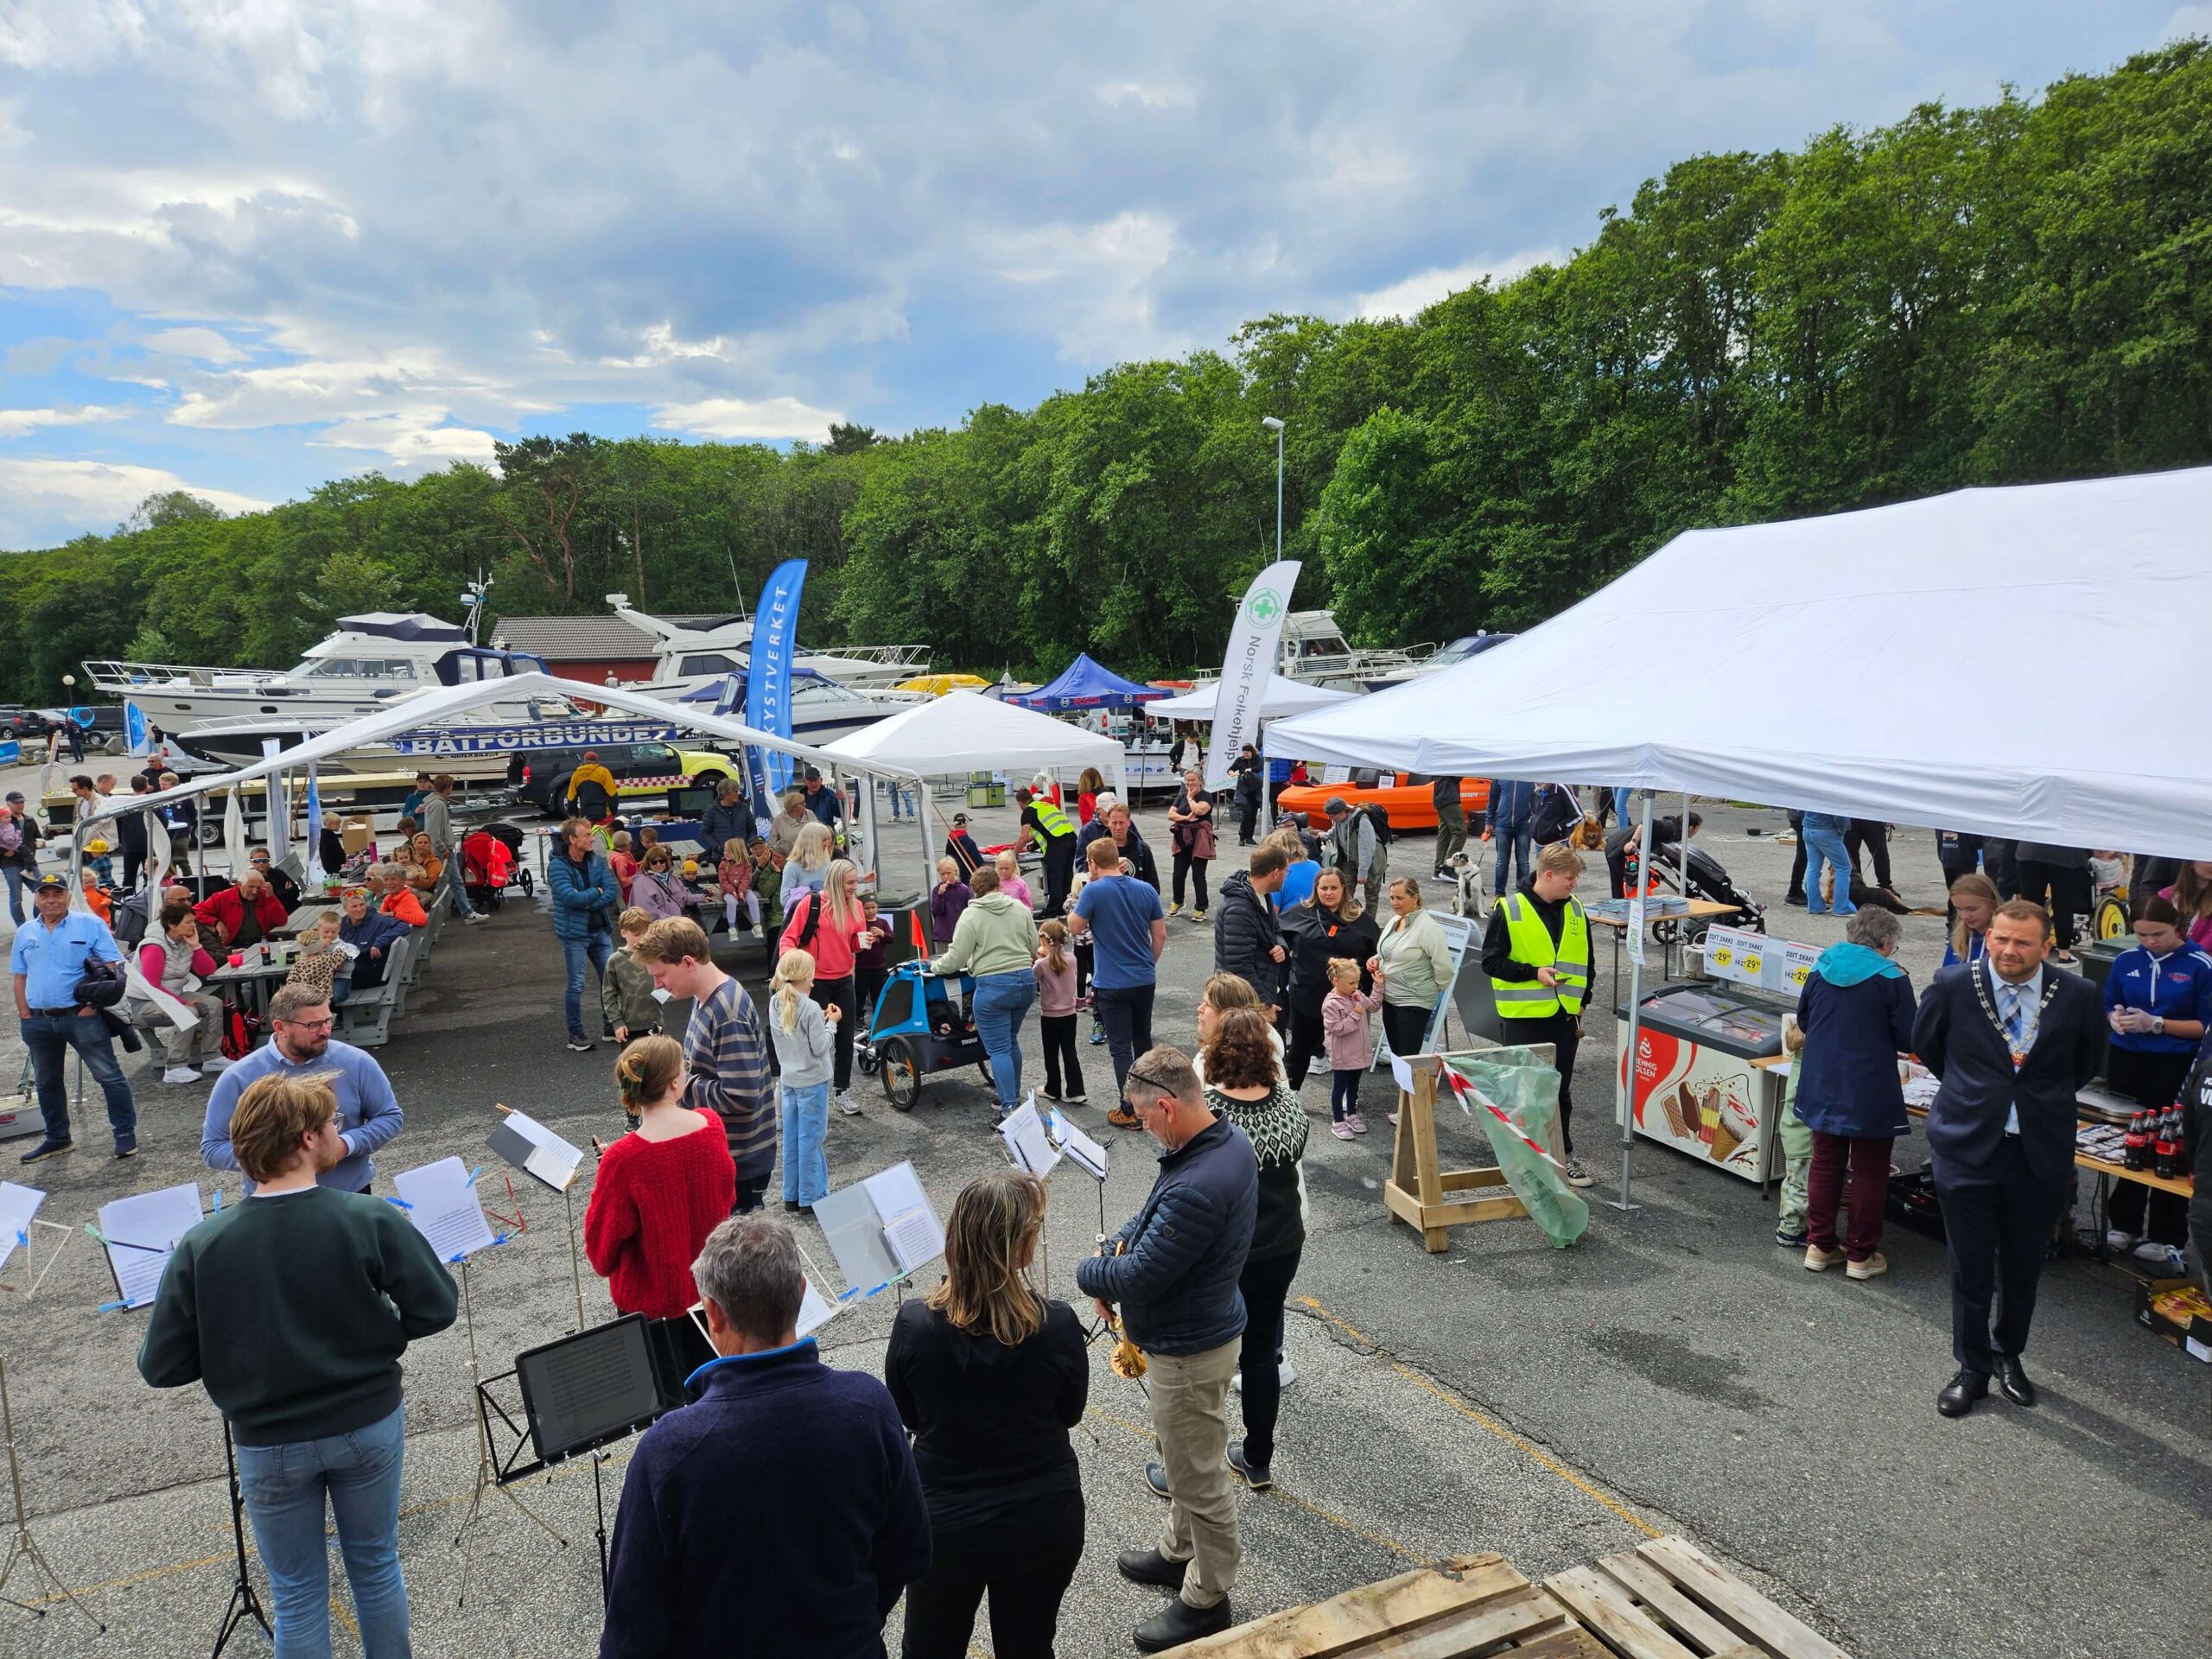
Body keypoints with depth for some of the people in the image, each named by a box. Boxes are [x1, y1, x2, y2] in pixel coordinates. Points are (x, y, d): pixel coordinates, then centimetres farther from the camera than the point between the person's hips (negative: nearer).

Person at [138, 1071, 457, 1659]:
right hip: (370, 1426, 0)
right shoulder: (370, 1221, -21)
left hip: (269, 1445, 1)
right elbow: (437, 1307, -17)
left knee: (298, 1594, 19)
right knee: (376, 1564, 22)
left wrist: (236, 1348, 8)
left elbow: (161, 1367, -11)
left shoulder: (201, 1246, -17)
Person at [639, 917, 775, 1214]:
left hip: (737, 1162, -9)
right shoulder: (705, 998, 5)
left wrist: (682, 1082, -18)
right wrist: (679, 1070, 0)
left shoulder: (729, 1014, -25)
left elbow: (741, 1097, -29)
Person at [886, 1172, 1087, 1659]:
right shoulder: (1058, 1325, -22)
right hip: (1043, 1523, 0)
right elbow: (1069, 1413, -3)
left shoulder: (914, 1325, -20)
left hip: (943, 1523, 0)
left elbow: (907, 1417, -2)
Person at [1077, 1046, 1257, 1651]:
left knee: (1198, 1478, 12)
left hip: (1190, 1352, -9)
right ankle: (1178, 1553, 50)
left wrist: (1090, 1270, -10)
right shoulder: (1232, 1140, -6)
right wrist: (1116, 1249, -7)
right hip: (1198, 1330, 10)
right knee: (1182, 1461, 28)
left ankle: (1208, 1600, 32)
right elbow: (1154, 1215, 8)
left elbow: (1137, 1279, -30)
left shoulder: (1195, 1190, -38)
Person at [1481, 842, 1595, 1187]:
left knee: (1560, 1090, 12)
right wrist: (1533, 973, -19)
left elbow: (1583, 961, 16)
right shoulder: (1509, 909, -11)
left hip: (1565, 1016, 4)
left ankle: (1563, 1154, 24)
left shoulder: (1574, 910, 6)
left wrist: (1582, 1002, 8)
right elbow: (1491, 961, -10)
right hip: (1524, 1016, -4)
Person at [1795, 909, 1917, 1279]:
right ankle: (1861, 1254, 16)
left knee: (1825, 1163, 15)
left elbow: (1803, 1020, 12)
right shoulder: (1892, 979, -12)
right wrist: (1878, 1038, 10)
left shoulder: (1821, 967, 2)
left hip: (1821, 1086, 5)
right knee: (1870, 1171, 8)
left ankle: (1819, 1245, 22)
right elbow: (1908, 1040, -10)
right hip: (1870, 1092, -5)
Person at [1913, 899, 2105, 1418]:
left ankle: (2008, 1354, 39)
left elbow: (2089, 1063, 11)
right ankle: (1972, 1369, 25)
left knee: (2023, 1266, 16)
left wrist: (2043, 1095, 8)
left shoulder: (2076, 996, -7)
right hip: (1968, 1145, -1)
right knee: (1970, 1268, 8)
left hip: (2041, 1152, 1)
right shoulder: (1953, 985, -9)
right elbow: (1925, 1045, 9)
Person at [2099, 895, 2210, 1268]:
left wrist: (2155, 1024, -18)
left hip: (2175, 1068, -4)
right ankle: (2124, 1226, 25)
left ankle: (2164, 1238, 12)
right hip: (2126, 1061, 4)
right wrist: (2116, 1018, -10)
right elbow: (2110, 1006, 12)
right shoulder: (2126, 961, 2)